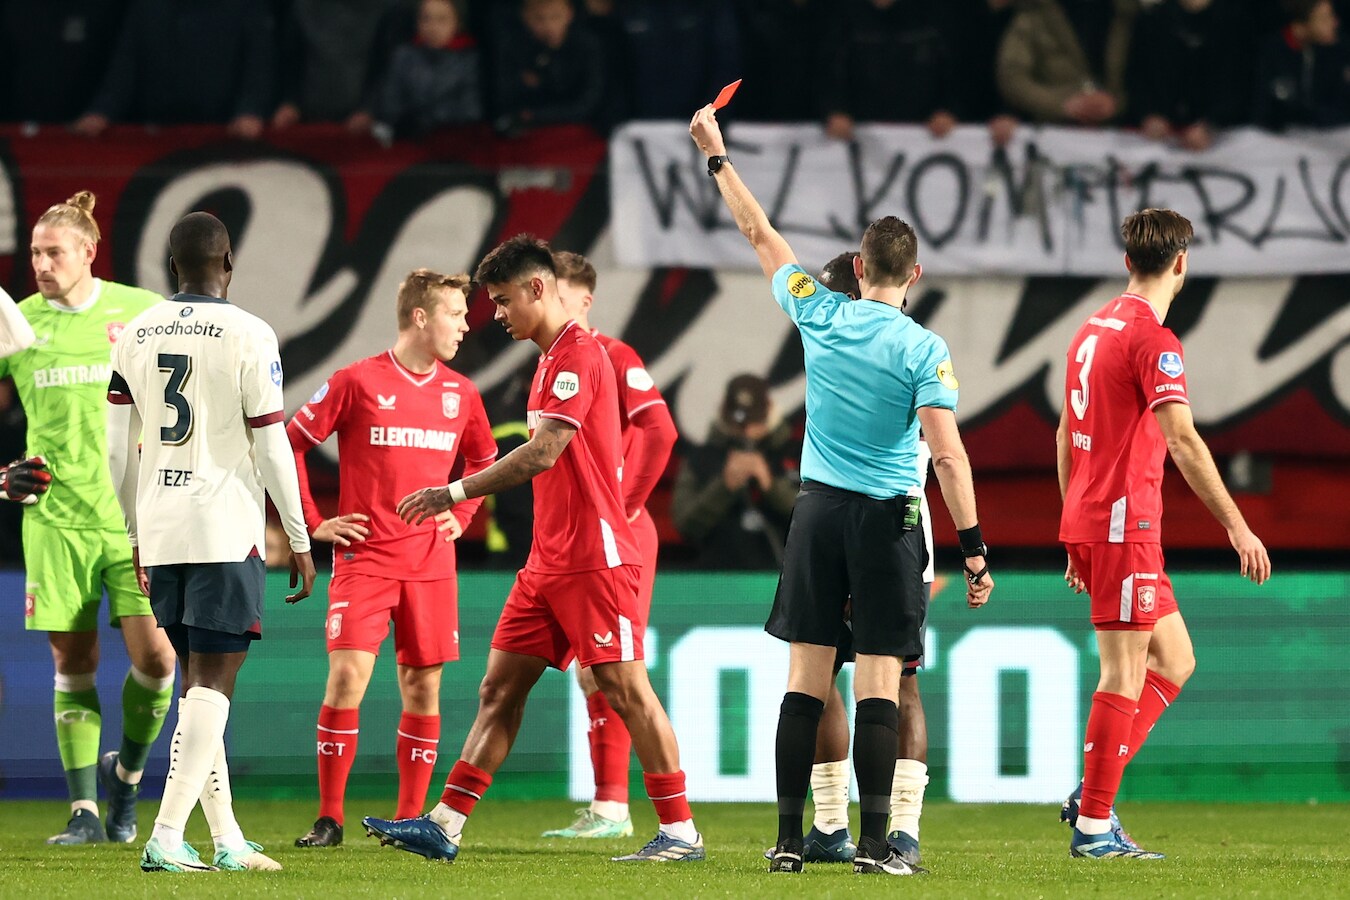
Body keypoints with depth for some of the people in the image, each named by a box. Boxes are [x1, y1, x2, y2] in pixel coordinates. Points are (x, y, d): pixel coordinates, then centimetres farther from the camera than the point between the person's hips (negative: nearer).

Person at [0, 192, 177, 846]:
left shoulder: (145, 312, 0)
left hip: (135, 514, -1)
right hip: (55, 516, 1)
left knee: (154, 655, -9)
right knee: (72, 663, 1)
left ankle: (126, 770, 17)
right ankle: (85, 811, 6)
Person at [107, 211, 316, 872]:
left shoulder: (136, 336, 7)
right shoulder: (248, 335, -7)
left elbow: (118, 451, 10)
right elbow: (272, 449, -7)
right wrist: (300, 541, 1)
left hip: (159, 530, 5)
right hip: (225, 527, -5)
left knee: (198, 678, 14)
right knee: (213, 682, -4)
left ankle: (227, 839, 15)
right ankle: (166, 837, -14)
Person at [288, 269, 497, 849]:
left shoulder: (460, 393, 9)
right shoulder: (358, 382, -5)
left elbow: (483, 460, 27)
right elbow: (288, 443, 0)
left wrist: (461, 515, 12)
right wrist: (313, 523, -3)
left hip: (431, 563, 4)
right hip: (364, 557, -4)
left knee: (422, 686, 3)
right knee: (347, 676, -13)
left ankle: (409, 819, 11)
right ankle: (329, 819, -6)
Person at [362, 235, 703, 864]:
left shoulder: (580, 354, -13)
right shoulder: (552, 359, 18)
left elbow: (543, 453, -21)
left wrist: (454, 494, -18)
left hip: (595, 559, -10)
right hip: (548, 562, 10)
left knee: (624, 686, -7)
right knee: (499, 687, 6)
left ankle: (680, 832, -3)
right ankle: (445, 826, 5)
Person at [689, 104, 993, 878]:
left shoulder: (821, 317, 0)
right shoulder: (923, 350, -10)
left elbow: (760, 234, 12)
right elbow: (949, 456, -15)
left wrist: (719, 158, 24)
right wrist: (975, 551, -12)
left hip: (819, 510, 3)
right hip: (888, 521, -3)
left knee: (806, 679, 5)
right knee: (879, 683, -3)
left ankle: (789, 837, 4)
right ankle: (875, 842, -7)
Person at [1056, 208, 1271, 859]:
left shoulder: (1093, 329, 15)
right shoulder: (1153, 339, -13)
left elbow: (1065, 437, 20)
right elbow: (1182, 441, -22)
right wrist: (1237, 527, -23)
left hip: (1089, 520, 9)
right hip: (1125, 524, -9)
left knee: (1174, 660, 14)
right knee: (1124, 675, -5)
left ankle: (1093, 794, 8)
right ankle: (1093, 825, -3)